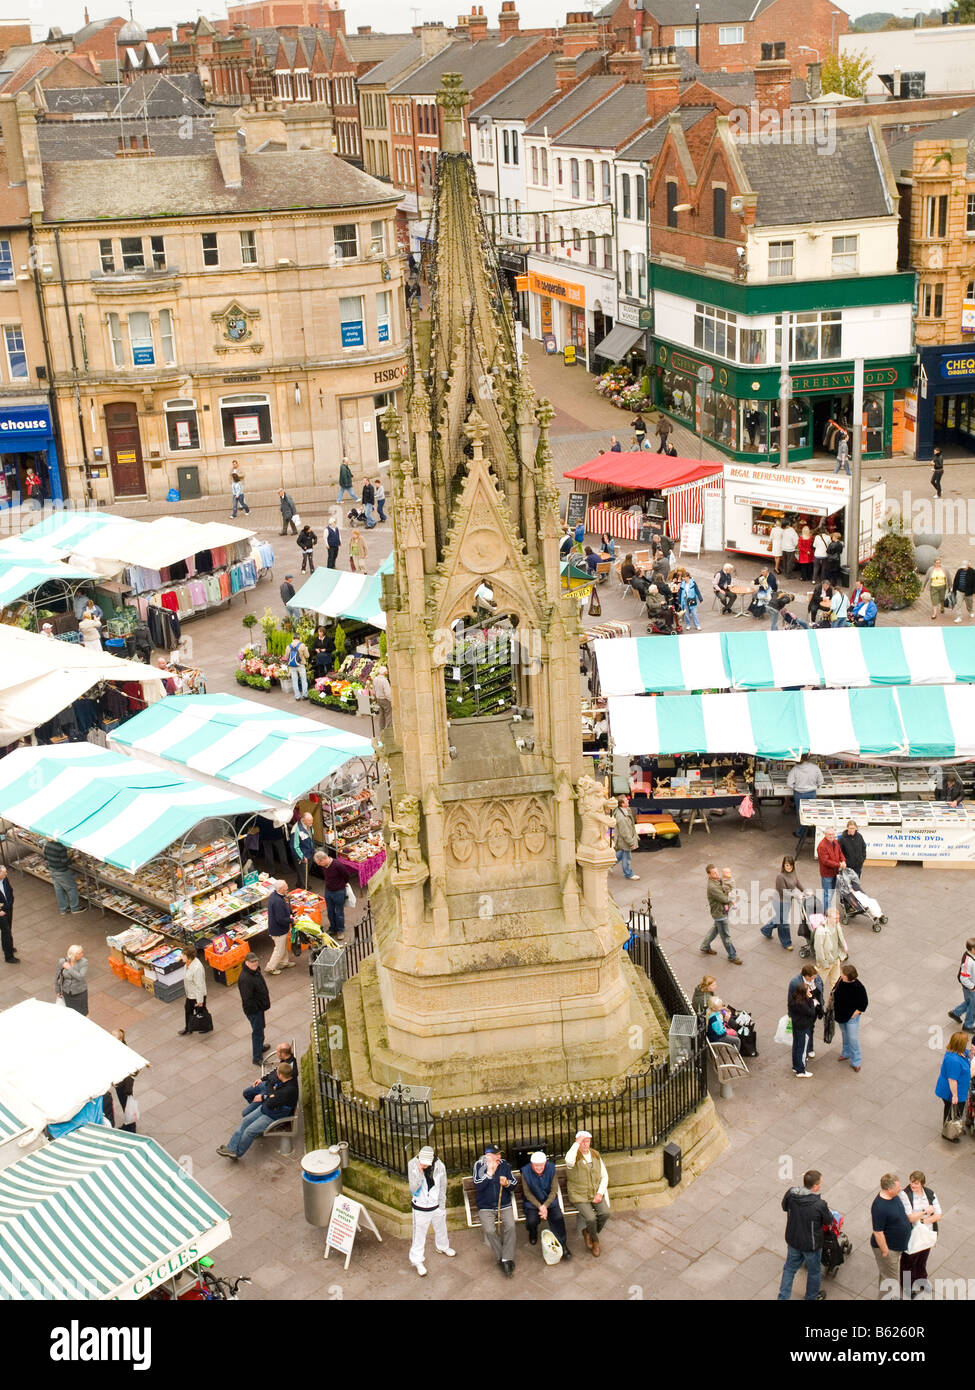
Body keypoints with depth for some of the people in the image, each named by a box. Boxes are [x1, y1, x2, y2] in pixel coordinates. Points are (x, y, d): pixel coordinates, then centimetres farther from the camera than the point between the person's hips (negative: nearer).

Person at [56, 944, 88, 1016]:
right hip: (67, 993, 2)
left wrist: (69, 968, -28)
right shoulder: (62, 962, -16)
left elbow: (81, 977, -32)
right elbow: (58, 977, -1)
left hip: (80, 993, -2)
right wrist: (57, 991, 9)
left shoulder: (84, 962, -22)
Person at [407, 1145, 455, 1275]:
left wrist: (442, 1207, 1)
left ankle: (443, 1247, 53)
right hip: (420, 1208, -3)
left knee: (441, 1229, 25)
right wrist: (420, 1172, -38)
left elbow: (442, 1188, -4)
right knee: (419, 1235, 5)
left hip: (436, 1206, 3)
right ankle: (417, 1261, 24)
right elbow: (413, 1188, -25)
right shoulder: (412, 1165, -22)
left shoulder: (439, 1166, -18)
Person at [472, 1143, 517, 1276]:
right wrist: (489, 1173, -22)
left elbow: (514, 1183, 6)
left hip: (504, 1204, 1)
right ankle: (501, 1258, -9)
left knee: (510, 1226, -25)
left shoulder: (504, 1164, 1)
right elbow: (478, 1186, -15)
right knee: (489, 1230, -25)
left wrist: (507, 1184, -15)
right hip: (485, 1207, -1)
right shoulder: (479, 1165, -5)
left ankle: (507, 1259, -18)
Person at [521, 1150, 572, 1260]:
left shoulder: (551, 1169, -14)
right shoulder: (526, 1172, -16)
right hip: (532, 1202, -1)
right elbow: (527, 1193, -9)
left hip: (549, 1200, 1)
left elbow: (554, 1191, -10)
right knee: (532, 1221, -24)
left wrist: (545, 1206, -21)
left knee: (558, 1217, -23)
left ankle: (563, 1245, -7)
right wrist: (539, 1206, -19)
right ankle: (533, 1233, 14)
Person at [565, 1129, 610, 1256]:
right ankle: (595, 1240, 7)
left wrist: (600, 1193, -8)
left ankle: (589, 1232, 7)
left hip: (596, 1193, 4)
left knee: (605, 1213, -21)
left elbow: (604, 1176, 7)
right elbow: (569, 1161, -39)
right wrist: (577, 1143, -32)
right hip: (579, 1196, -4)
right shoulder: (575, 1155, -11)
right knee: (591, 1218, -24)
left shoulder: (596, 1155, 5)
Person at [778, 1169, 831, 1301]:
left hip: (792, 1240, 4)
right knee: (814, 1271, 24)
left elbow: (784, 1207, 1)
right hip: (811, 1244, -4)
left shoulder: (791, 1194, -20)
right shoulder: (820, 1205, -34)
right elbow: (828, 1221, -14)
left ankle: (783, 1297, 33)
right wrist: (826, 1209, 4)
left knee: (790, 1268, 25)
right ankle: (812, 1297, 46)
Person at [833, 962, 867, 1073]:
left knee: (853, 1038, 3)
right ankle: (846, 1053, 46)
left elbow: (863, 1004, -17)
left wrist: (854, 1015, -13)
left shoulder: (858, 988, -30)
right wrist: (835, 1009, 7)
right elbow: (835, 994, 5)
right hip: (840, 1015, 6)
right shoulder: (841, 981, -15)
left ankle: (856, 1061, 19)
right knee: (845, 1035, 25)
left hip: (851, 1017, -6)